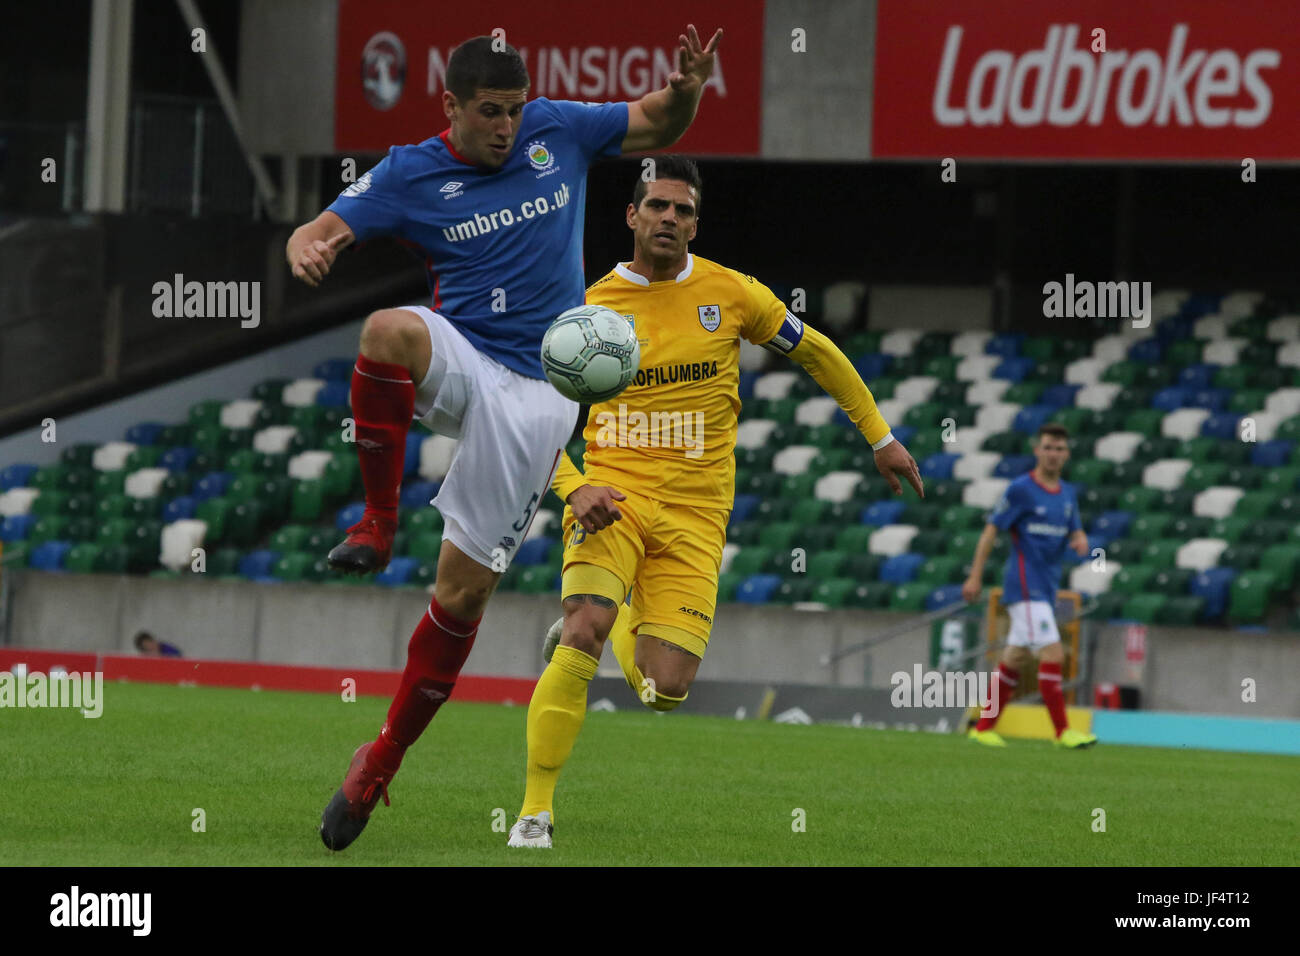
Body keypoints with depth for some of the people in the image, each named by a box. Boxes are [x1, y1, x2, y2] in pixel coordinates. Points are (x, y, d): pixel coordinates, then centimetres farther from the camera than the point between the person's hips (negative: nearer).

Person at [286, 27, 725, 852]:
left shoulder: (556, 130, 4)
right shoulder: (411, 174, -1)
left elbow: (658, 127, 16)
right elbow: (317, 234, -4)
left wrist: (686, 91, -8)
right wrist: (308, 251, -29)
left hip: (535, 391, 1)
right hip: (460, 362, -1)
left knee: (464, 591, -2)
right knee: (389, 332, -39)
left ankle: (383, 761, 12)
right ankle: (379, 522, -24)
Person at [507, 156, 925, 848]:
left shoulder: (729, 293, 4)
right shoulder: (589, 310, 1)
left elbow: (815, 352, 19)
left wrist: (881, 438, 22)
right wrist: (575, 488, -16)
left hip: (694, 517, 2)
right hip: (613, 498, -2)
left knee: (664, 689, -9)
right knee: (585, 628, -29)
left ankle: (626, 623, 30)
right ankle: (535, 811, -24)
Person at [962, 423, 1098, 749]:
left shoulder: (1067, 493, 12)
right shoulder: (1020, 490, -8)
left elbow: (1076, 531, 19)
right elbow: (991, 530, -7)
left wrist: (1080, 541, -6)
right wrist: (975, 576, -10)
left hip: (1046, 588, 8)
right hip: (1025, 585, -8)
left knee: (1015, 659, 11)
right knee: (1053, 653, -15)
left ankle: (983, 728, 19)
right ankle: (1062, 731, -14)